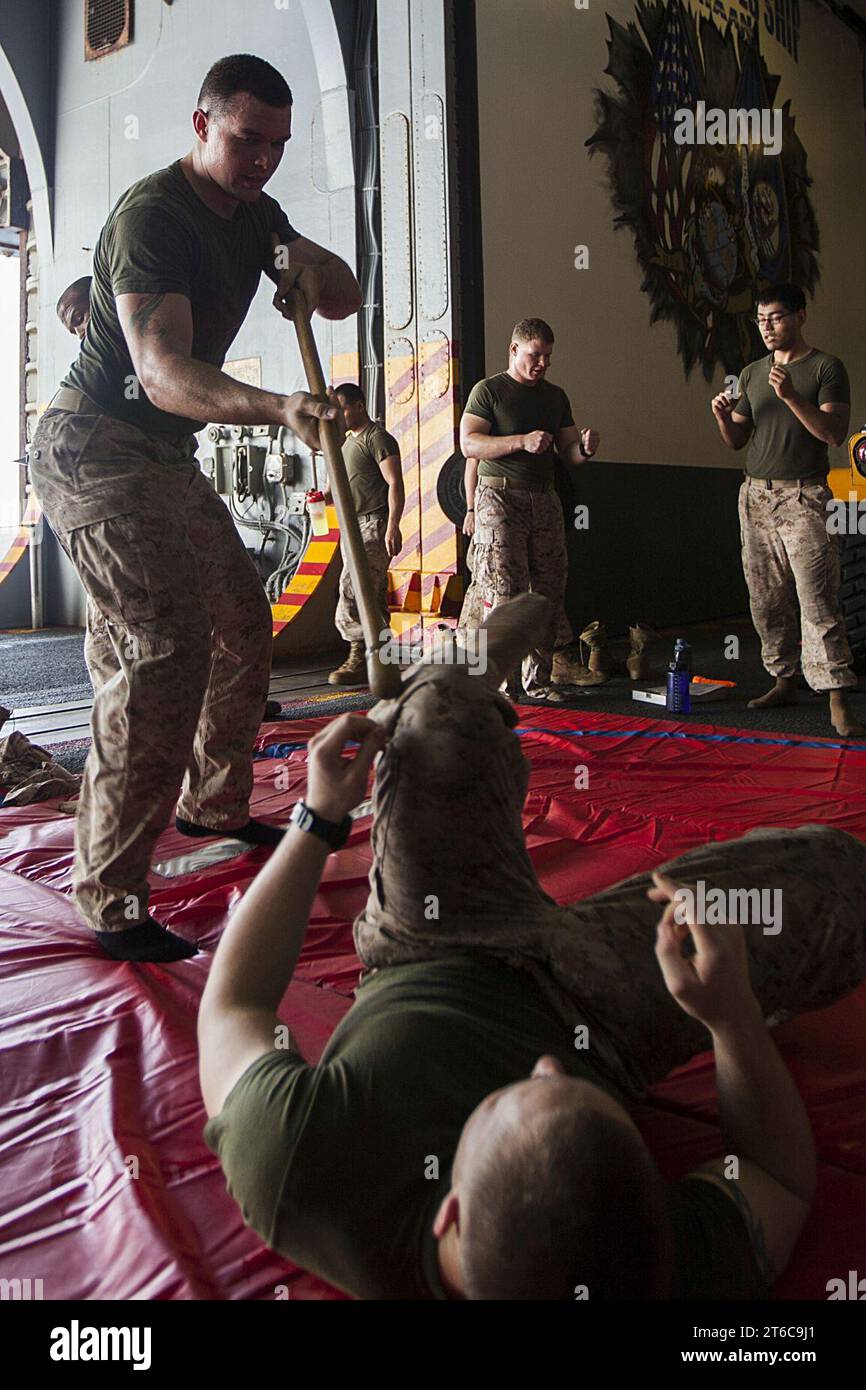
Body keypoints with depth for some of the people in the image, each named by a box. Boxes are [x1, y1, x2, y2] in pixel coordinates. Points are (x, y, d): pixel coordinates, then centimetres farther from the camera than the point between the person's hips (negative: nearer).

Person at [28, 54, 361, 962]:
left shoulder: (253, 215, 11)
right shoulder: (152, 217, -18)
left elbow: (345, 300, 13)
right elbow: (163, 371, -32)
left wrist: (308, 264, -11)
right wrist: (279, 407, -49)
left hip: (165, 459, 10)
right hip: (95, 452, -10)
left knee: (242, 621, 13)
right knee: (162, 648, -22)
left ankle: (214, 804, 32)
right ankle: (110, 902, -15)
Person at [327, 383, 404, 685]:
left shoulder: (378, 438, -8)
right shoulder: (348, 441, 21)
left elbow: (395, 484, -15)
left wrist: (393, 527, -23)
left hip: (375, 524, -9)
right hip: (354, 525, 9)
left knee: (352, 587, -16)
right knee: (372, 595, 9)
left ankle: (359, 657, -14)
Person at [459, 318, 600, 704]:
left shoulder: (556, 396, 19)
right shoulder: (488, 390, 2)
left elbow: (568, 451, 20)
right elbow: (469, 444, -9)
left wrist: (585, 448, -4)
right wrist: (522, 441, -19)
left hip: (544, 499, 6)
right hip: (499, 498, -5)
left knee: (549, 595, 3)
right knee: (504, 594, -11)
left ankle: (538, 680, 12)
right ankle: (502, 684, -6)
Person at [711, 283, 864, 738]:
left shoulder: (826, 367, 0)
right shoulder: (751, 374, 17)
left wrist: (791, 397, -20)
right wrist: (722, 416, -4)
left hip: (804, 497, -6)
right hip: (756, 495, 6)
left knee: (817, 601, -13)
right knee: (767, 600, 6)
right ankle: (783, 682, 16)